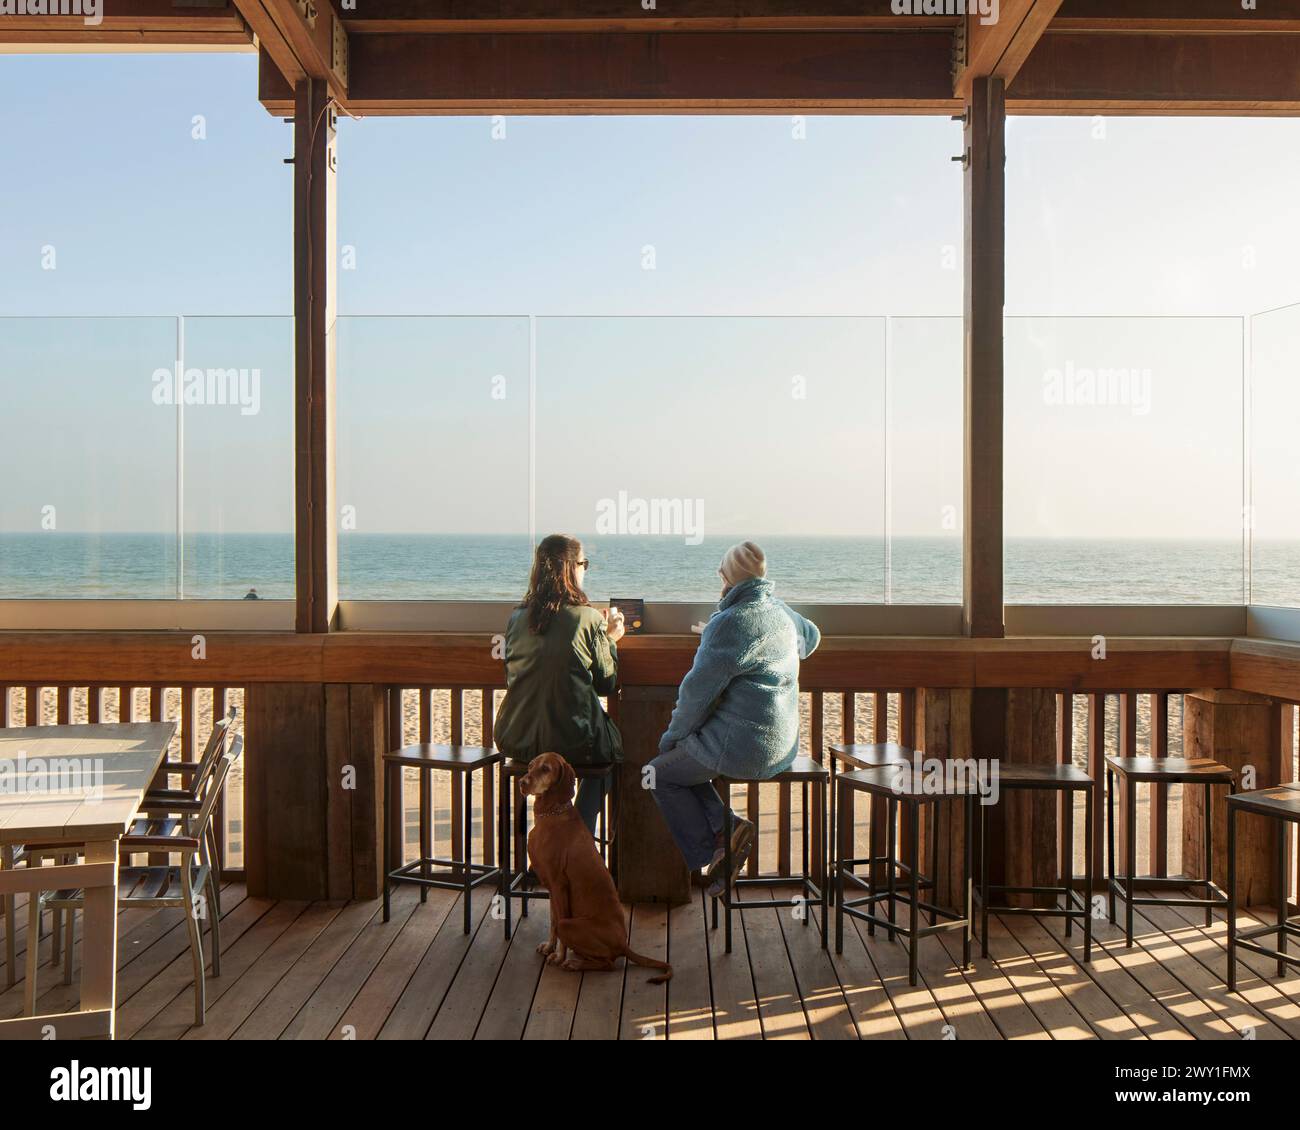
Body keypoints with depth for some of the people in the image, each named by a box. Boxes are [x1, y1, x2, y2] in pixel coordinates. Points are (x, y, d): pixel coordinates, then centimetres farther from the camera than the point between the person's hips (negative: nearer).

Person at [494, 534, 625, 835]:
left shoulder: (517, 617, 1)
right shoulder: (588, 618, -11)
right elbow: (606, 683, -3)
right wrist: (610, 639, 15)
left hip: (517, 742, 5)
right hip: (573, 741, -5)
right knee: (610, 746, 29)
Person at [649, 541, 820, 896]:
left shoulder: (730, 623, -19)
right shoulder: (782, 613, 8)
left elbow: (699, 690, -16)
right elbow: (811, 637, 33)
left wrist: (672, 736, -1)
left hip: (743, 745, -9)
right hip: (782, 745, 9)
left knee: (661, 773, 9)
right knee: (684, 761, 24)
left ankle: (708, 853, 4)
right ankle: (726, 828, 6)